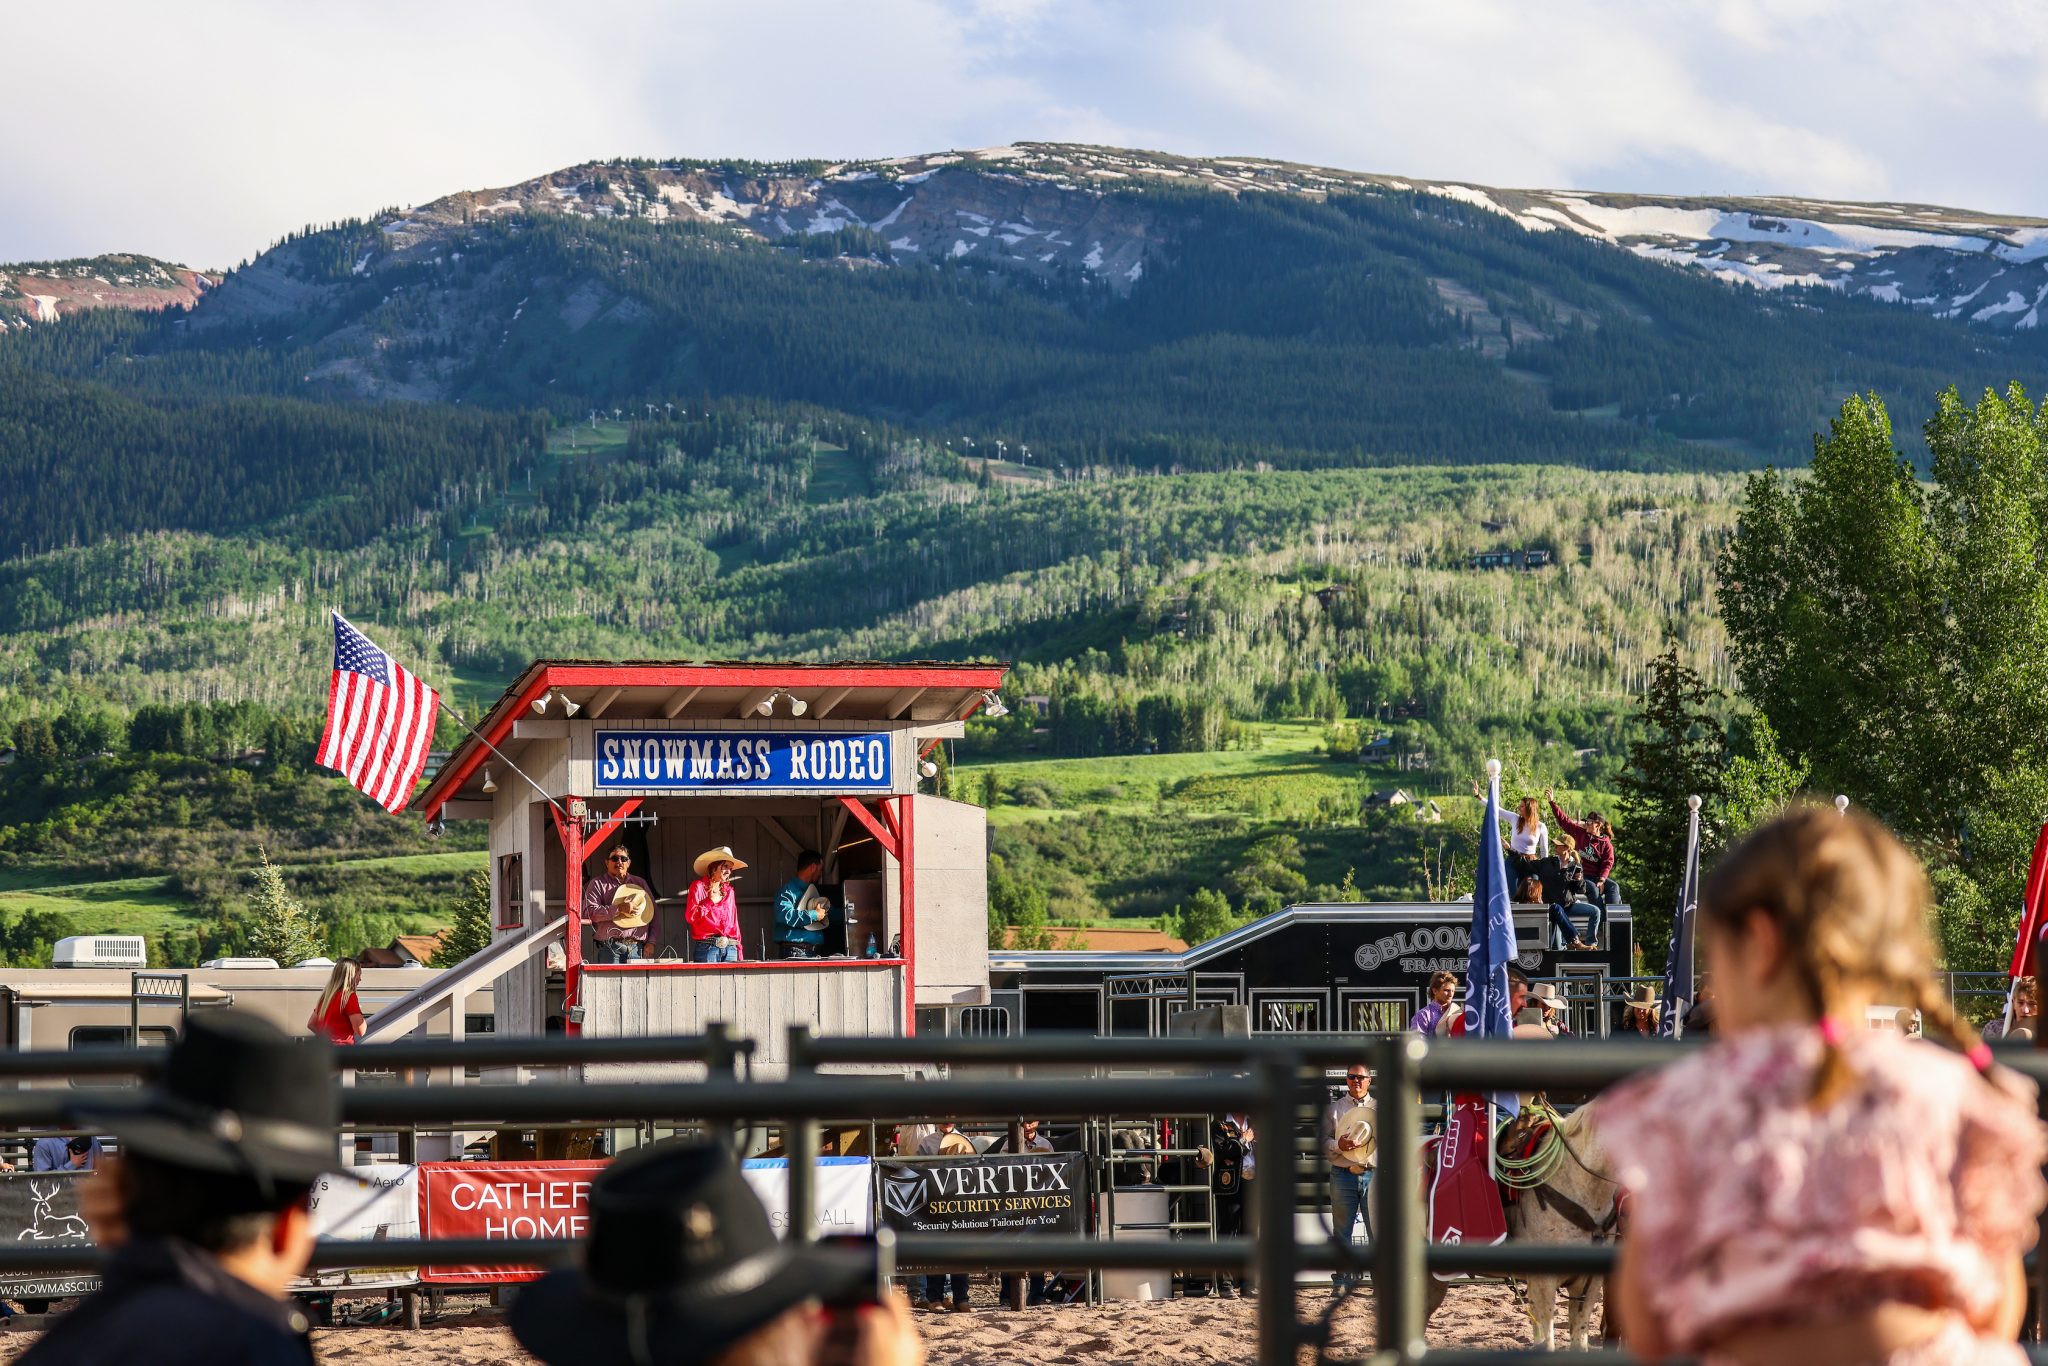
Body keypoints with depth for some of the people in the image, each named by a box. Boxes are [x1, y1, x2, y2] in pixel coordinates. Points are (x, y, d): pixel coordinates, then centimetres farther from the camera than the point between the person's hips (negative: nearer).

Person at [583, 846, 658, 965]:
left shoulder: (640, 883, 20)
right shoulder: (597, 884, 7)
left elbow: (652, 913, 21)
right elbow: (589, 912, -7)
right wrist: (619, 909, -14)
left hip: (636, 947, 3)